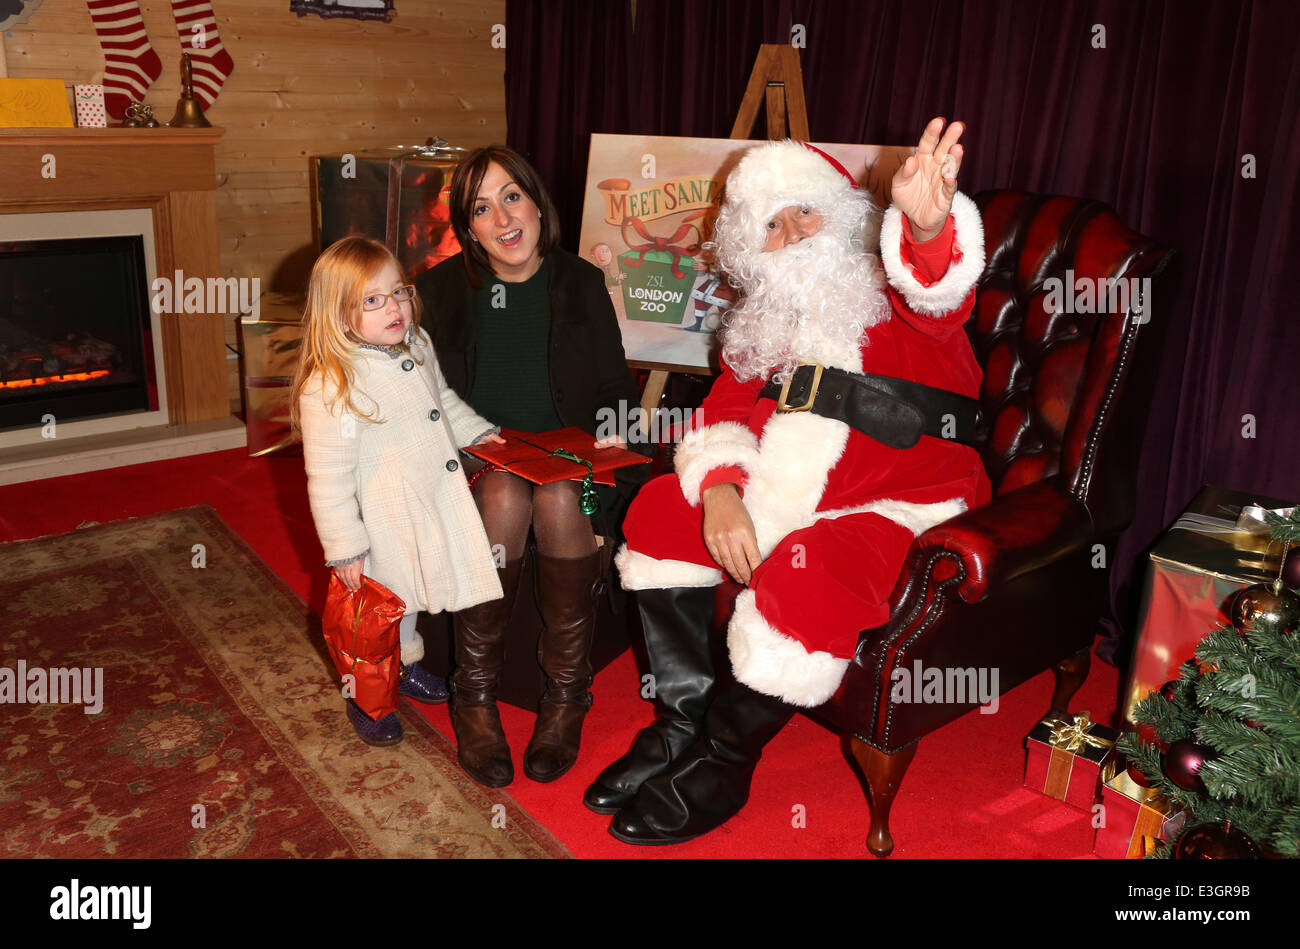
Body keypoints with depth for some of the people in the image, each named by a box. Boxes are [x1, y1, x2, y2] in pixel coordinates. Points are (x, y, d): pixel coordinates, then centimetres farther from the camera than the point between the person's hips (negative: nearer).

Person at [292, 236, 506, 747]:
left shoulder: (417, 346, -1)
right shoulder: (330, 388, -27)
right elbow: (329, 475, -24)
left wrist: (476, 431, 15)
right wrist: (343, 547, -20)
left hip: (435, 507, 7)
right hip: (382, 527, -7)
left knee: (411, 596, 27)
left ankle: (406, 665, 51)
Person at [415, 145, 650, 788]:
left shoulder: (582, 283, 6)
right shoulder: (441, 289, 4)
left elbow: (615, 392, 7)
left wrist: (614, 478, -9)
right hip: (476, 454, 0)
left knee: (559, 499, -34)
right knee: (505, 497, -34)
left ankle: (566, 693, -17)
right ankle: (475, 696, -19)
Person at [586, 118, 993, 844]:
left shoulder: (892, 287, -2)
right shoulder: (771, 316, 17)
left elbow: (940, 294, -28)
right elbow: (724, 413, 11)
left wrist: (928, 226, -53)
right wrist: (719, 490, -11)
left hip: (895, 505, -7)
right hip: (776, 493, 7)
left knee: (802, 589, -33)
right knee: (663, 511, -3)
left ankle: (720, 769, -6)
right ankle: (682, 723, 7)